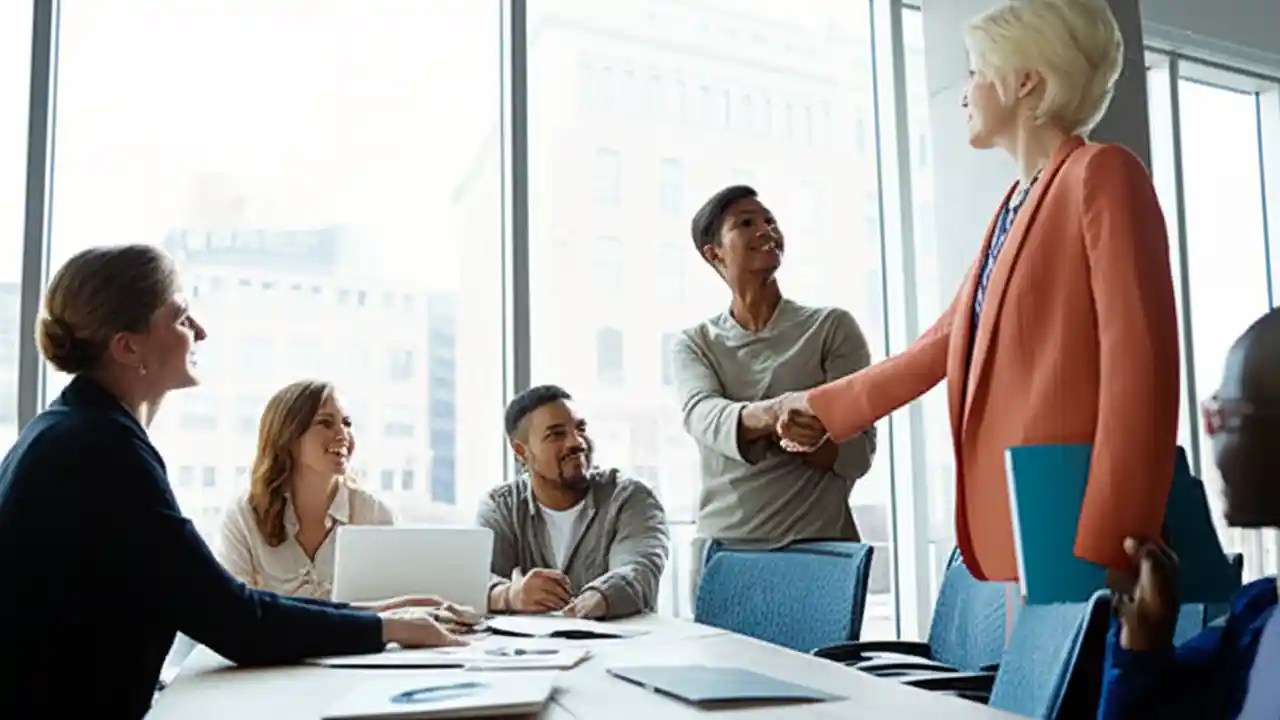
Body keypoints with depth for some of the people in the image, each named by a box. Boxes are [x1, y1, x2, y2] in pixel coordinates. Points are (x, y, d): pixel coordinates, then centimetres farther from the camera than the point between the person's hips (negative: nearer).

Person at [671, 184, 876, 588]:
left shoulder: (831, 327, 2)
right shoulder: (695, 343, 8)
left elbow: (857, 453, -3)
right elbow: (700, 415, -14)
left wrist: (779, 428, -21)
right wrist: (761, 417, -36)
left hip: (817, 544, -1)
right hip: (721, 547, 2)